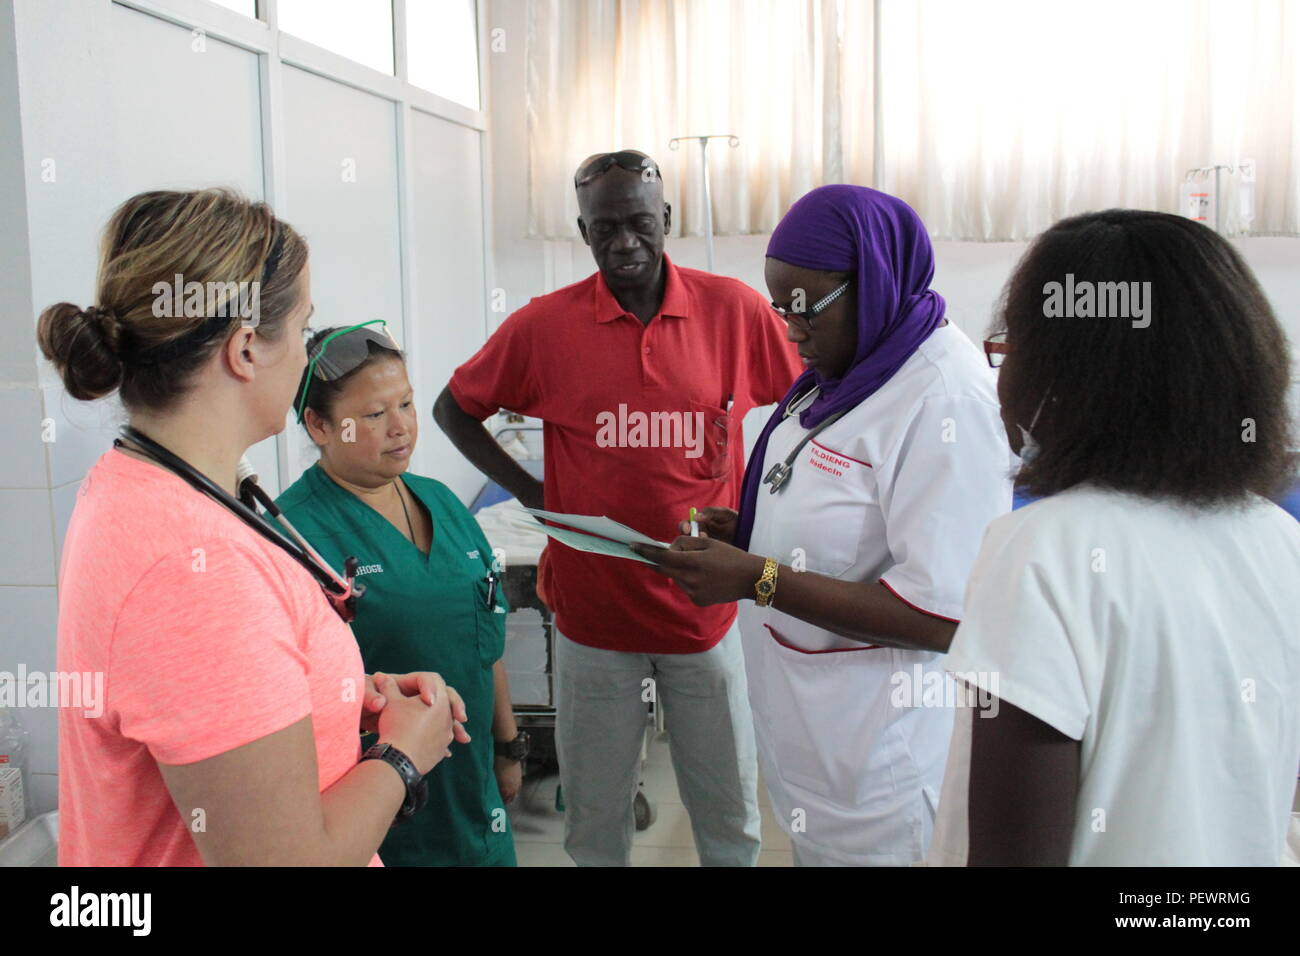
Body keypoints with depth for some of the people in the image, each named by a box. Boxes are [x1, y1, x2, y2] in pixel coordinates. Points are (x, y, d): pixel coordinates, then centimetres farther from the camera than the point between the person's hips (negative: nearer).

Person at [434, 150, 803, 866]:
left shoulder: (735, 309, -6)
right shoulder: (543, 326, -6)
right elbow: (453, 409, 7)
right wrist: (532, 494, -2)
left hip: (704, 608, 0)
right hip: (593, 611, 0)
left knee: (729, 813, 16)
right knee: (595, 817, 16)